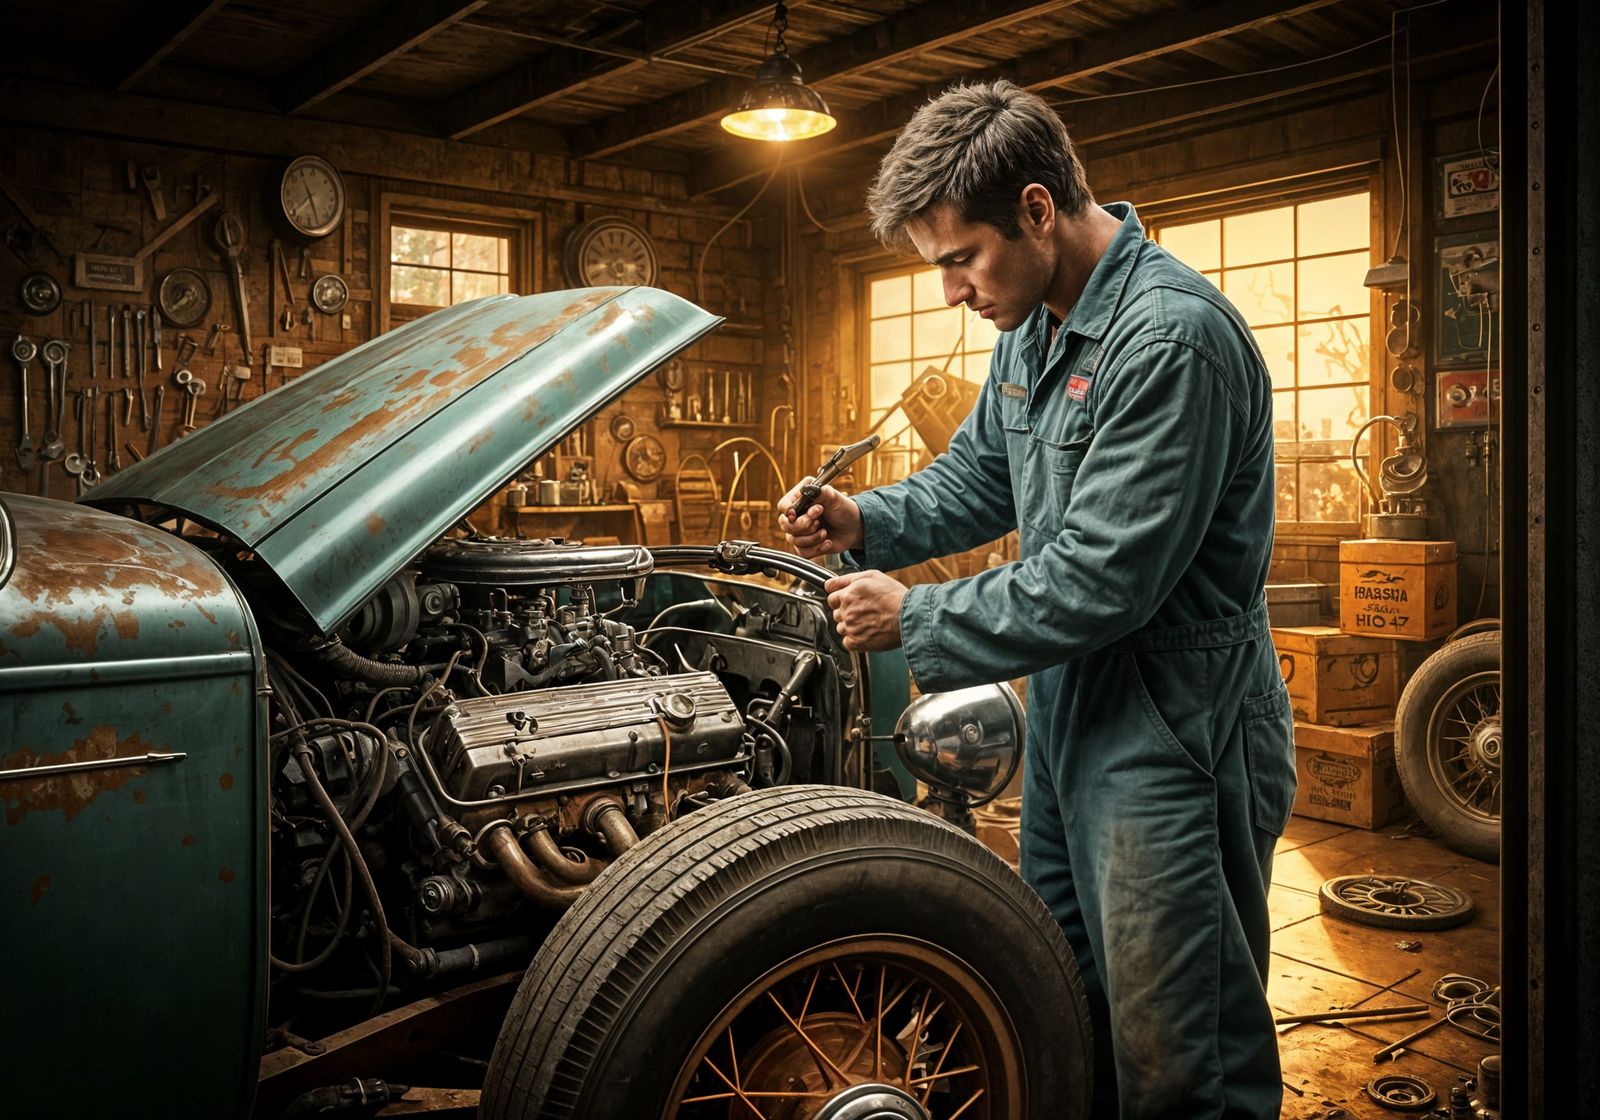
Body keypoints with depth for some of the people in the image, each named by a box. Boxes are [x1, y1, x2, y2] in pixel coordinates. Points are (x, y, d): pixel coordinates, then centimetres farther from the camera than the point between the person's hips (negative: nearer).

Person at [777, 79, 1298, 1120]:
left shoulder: (1171, 337, -23)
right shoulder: (1035, 324, 8)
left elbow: (1101, 580, -26)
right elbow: (978, 473, 20)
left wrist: (916, 618, -16)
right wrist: (866, 520, 1)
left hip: (1173, 736, -9)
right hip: (1070, 712, 9)